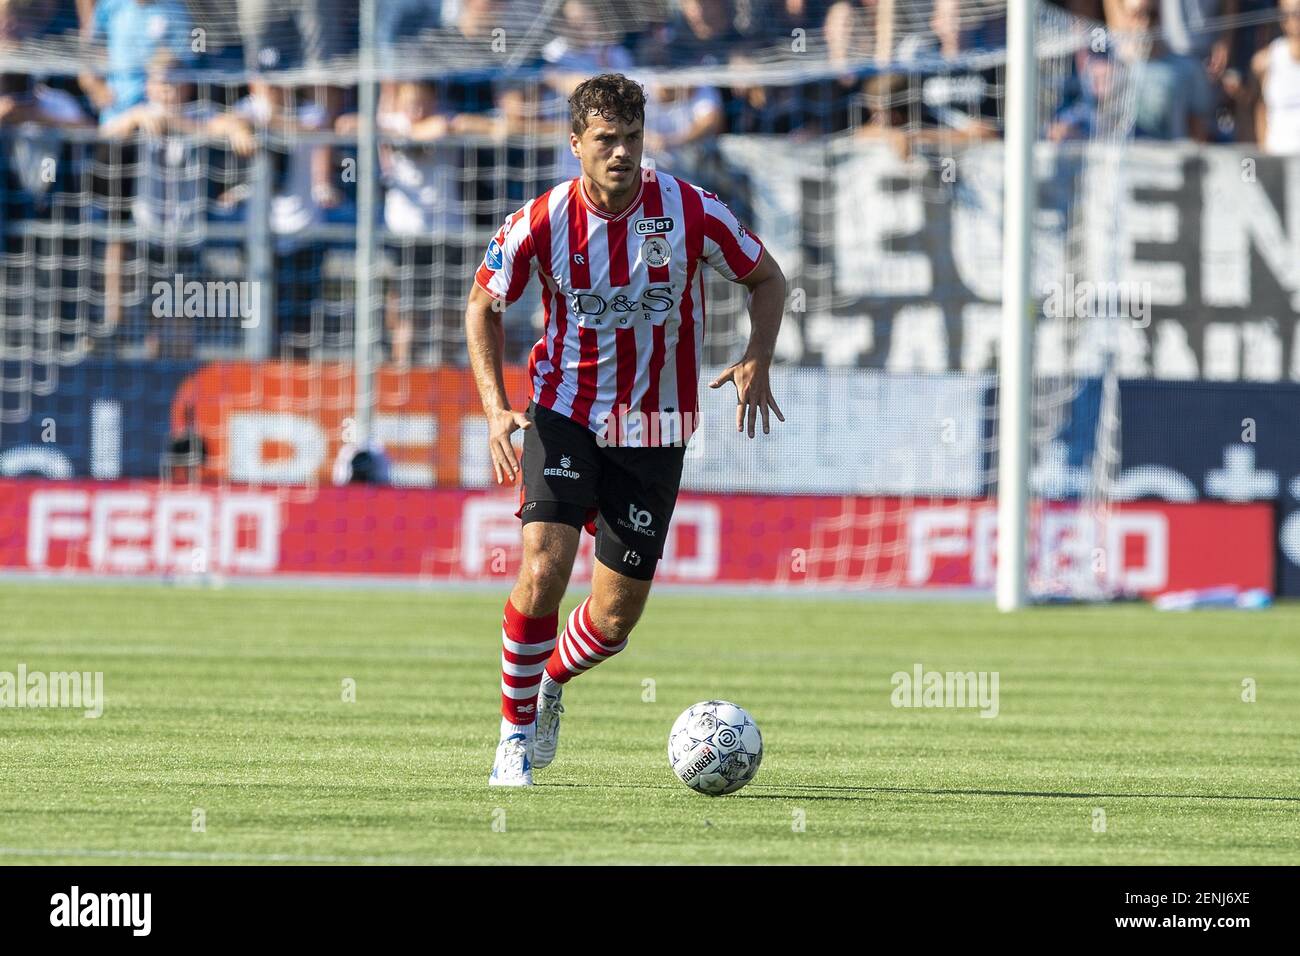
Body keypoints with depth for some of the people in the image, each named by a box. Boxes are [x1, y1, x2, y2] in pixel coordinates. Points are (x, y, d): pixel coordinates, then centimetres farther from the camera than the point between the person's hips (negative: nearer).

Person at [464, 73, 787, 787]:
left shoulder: (690, 211, -11)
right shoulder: (541, 223, -11)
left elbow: (766, 279, 4)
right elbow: (484, 305, 4)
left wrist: (756, 363, -13)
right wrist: (496, 409, -9)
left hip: (654, 430, 1)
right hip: (564, 413, -1)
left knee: (616, 619, 3)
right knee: (544, 567, -22)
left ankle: (550, 686, 38)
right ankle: (516, 732, -4)